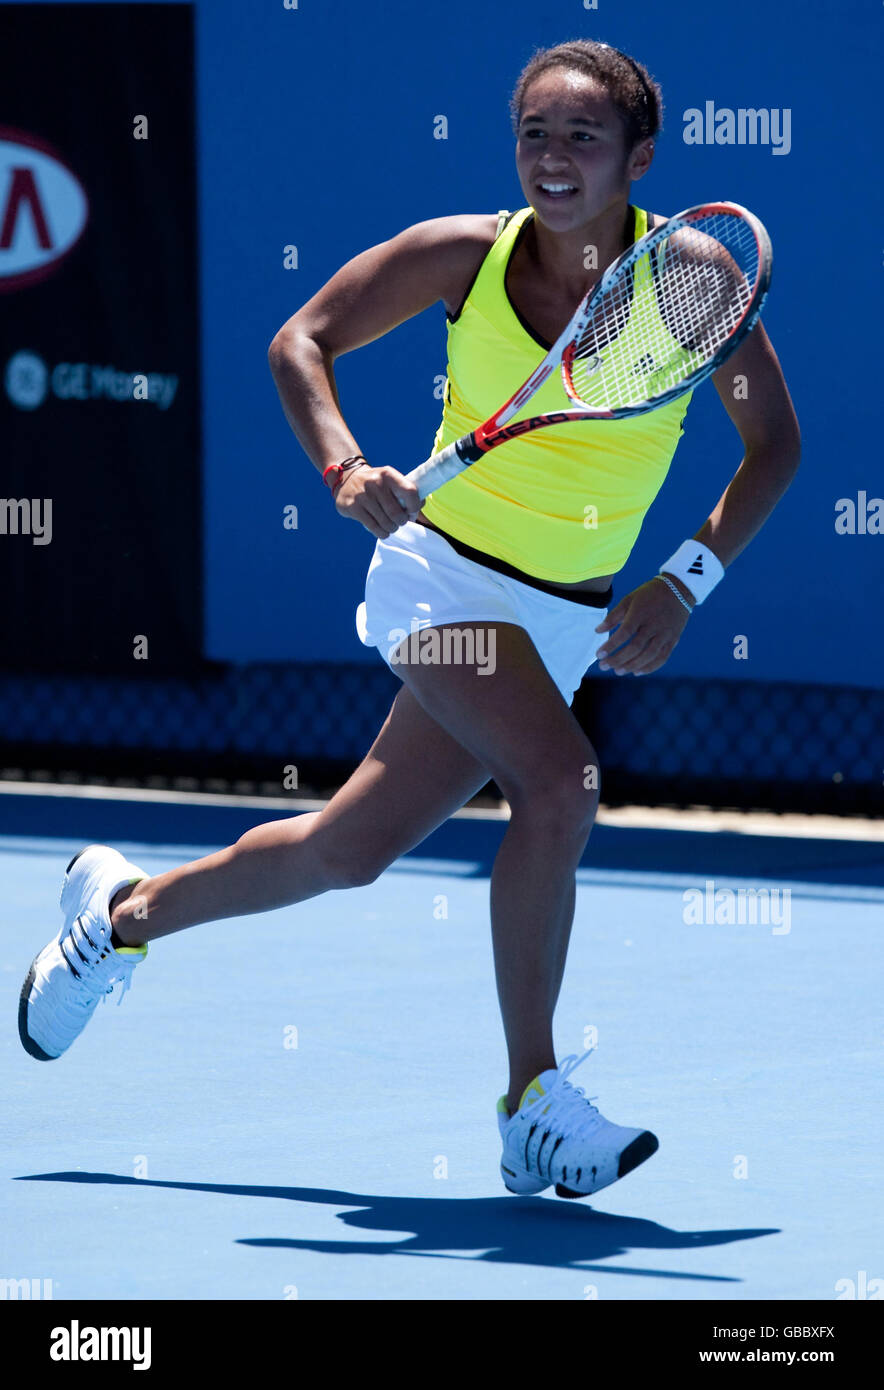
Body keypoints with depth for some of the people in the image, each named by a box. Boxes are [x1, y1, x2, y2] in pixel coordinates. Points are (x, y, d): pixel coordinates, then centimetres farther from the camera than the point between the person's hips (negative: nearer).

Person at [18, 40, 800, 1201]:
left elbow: (773, 443, -4)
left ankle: (125, 909, 36)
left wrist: (686, 581, -16)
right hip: (445, 571, -3)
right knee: (559, 782, -28)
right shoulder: (467, 257, -14)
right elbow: (302, 341, -3)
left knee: (351, 850, 10)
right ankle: (533, 1106, -18)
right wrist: (346, 468, -21)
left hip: (566, 616, 3)